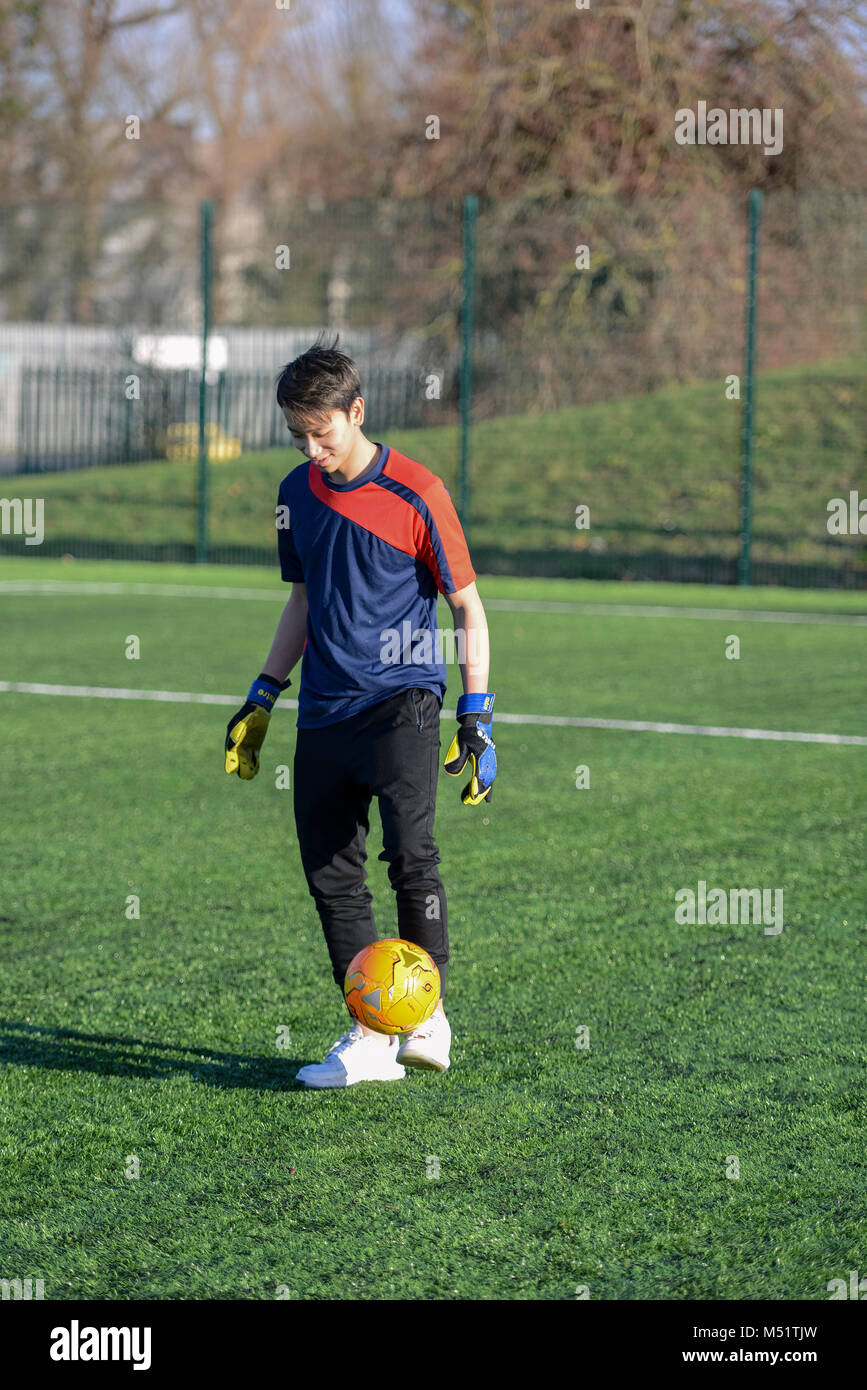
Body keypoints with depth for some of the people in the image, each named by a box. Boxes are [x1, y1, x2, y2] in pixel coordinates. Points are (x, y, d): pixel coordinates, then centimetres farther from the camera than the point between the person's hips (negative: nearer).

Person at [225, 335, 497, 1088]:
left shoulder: (415, 494, -8)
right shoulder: (298, 494, 9)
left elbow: (468, 604, -2)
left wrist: (477, 719, -7)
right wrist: (261, 700, 18)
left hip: (402, 695, -6)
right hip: (325, 708, 6)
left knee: (410, 849, -22)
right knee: (330, 872, 1)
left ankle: (427, 1014, -9)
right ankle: (371, 1040, 6)